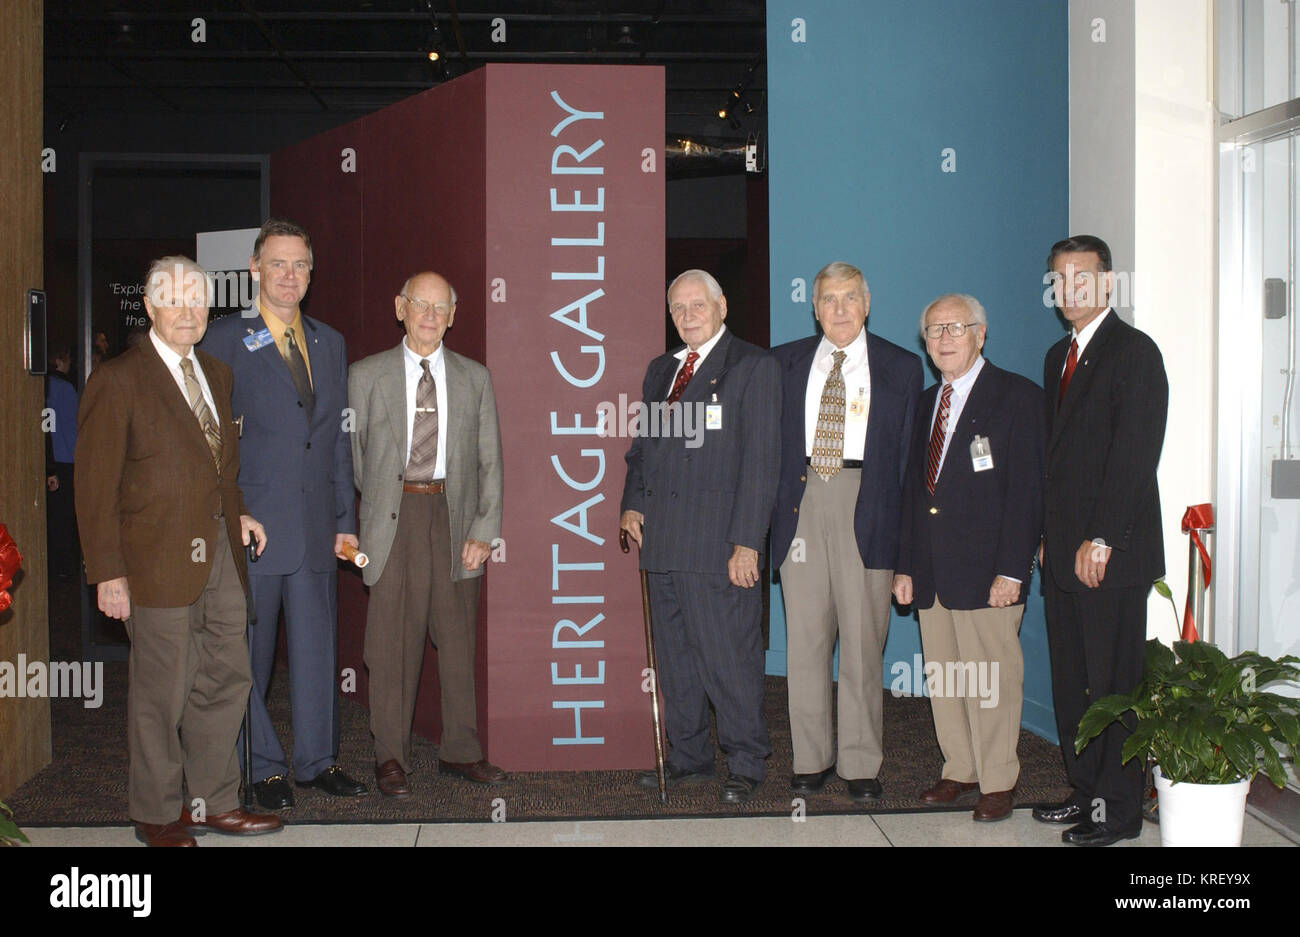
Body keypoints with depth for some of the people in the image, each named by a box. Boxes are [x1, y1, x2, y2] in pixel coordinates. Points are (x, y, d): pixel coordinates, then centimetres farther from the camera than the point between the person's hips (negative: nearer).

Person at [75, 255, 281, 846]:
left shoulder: (216, 374, 14)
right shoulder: (117, 381, -8)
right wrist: (108, 573, -12)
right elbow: (96, 488, -9)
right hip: (160, 561, -7)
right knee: (162, 691, 2)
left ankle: (214, 802, 25)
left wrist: (236, 512, 10)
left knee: (226, 679, 11)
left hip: (221, 554, 7)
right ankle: (156, 814, 19)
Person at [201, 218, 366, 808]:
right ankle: (261, 768, 18)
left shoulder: (330, 343, 13)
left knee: (317, 645, 11)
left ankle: (318, 760, 24)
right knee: (247, 653, 5)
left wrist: (345, 520, 10)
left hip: (316, 527, 5)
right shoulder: (225, 340, -2)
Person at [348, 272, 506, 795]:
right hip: (393, 515, -2)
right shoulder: (366, 376, 6)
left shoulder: (475, 378, 11)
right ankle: (391, 757, 9)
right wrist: (353, 523, 2)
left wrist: (484, 531, -1)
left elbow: (490, 461, 8)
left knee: (457, 638, 7)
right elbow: (350, 454, 8)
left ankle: (460, 752, 19)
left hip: (455, 516, 2)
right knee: (391, 639, -2)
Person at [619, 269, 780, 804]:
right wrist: (632, 504, 7)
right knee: (674, 657, 12)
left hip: (720, 544, -7)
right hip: (663, 540, 7)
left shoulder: (752, 366, -3)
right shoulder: (659, 371, 18)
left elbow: (760, 460, -9)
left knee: (729, 658, -2)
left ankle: (745, 765, 12)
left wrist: (746, 542, -15)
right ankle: (688, 759, 25)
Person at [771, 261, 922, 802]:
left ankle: (861, 764, 12)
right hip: (801, 501, 2)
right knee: (804, 635, 4)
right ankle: (812, 758, 16)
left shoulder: (901, 368, 7)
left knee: (862, 637, 1)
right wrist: (773, 505, 1)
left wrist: (907, 527, -2)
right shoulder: (784, 363, 12)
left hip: (866, 506, -2)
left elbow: (909, 454, 5)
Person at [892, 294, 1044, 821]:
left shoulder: (1017, 397, -4)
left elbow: (1026, 491, -10)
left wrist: (1011, 571, -16)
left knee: (990, 680, 0)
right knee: (942, 679, 11)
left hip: (986, 571, -6)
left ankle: (997, 783, 13)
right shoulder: (927, 402, 16)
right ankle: (960, 771, 25)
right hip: (932, 571, 6)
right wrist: (906, 565, 12)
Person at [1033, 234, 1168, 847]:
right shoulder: (1059, 355, 17)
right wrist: (1047, 534, 11)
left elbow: (1134, 456, -15)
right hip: (1063, 551, 8)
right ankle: (1086, 790, 23)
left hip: (1112, 553, -8)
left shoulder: (1133, 352, -8)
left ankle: (1118, 809, 9)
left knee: (1114, 681, -1)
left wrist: (1101, 541, -17)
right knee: (1070, 680, 12)